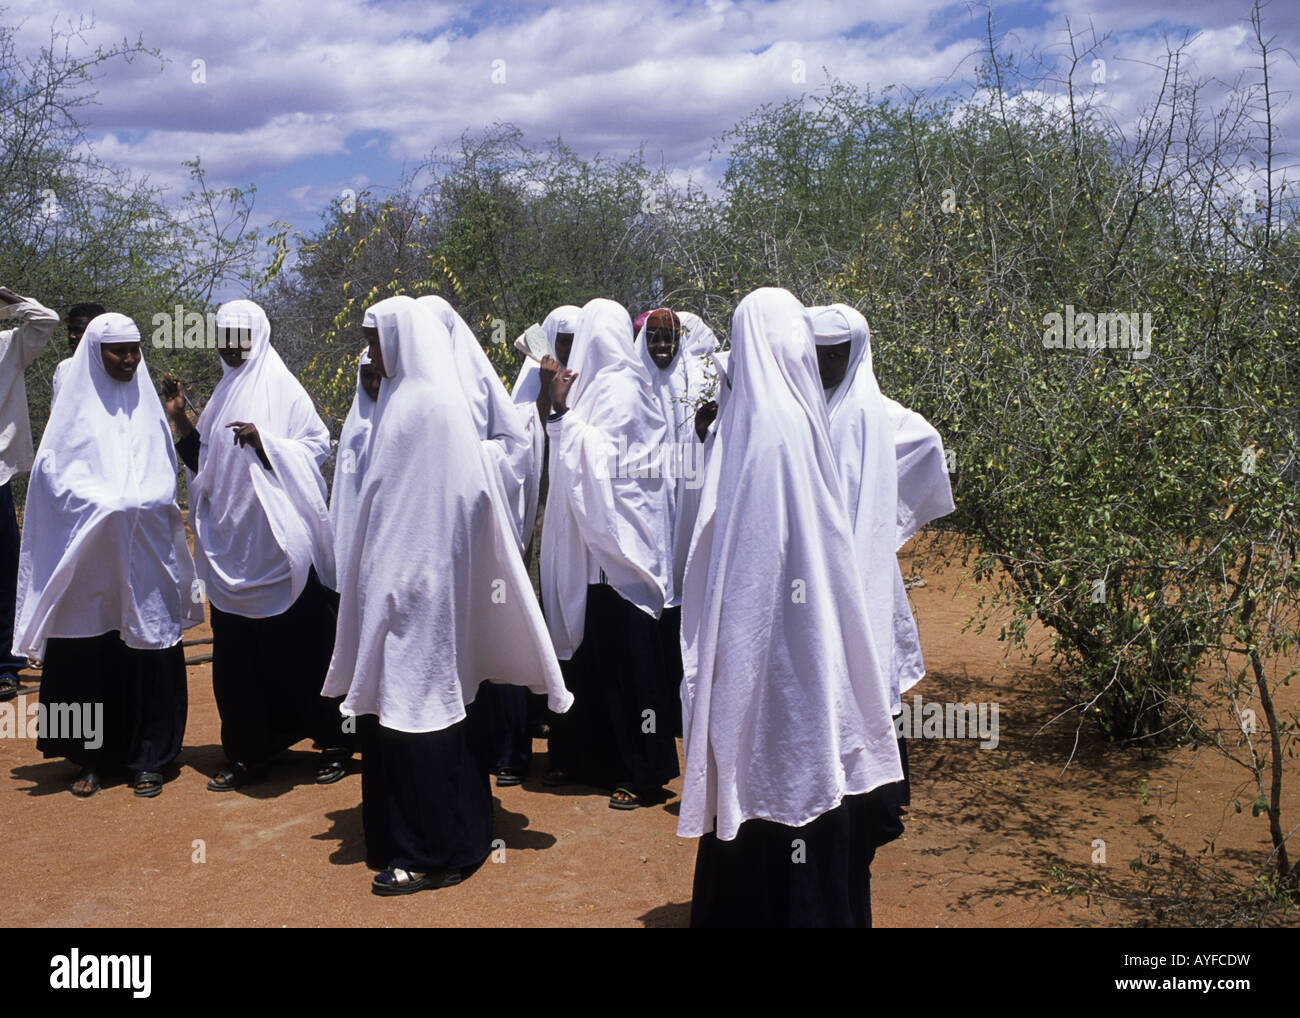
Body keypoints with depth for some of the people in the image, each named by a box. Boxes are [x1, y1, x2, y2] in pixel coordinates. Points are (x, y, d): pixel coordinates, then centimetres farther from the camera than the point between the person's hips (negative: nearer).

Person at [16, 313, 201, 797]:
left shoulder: (149, 409, 11)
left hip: (143, 557, 2)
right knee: (86, 659, 1)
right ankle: (91, 759, 13)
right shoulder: (73, 410, 5)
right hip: (87, 561, -1)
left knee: (147, 656, 0)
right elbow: (53, 474, -2)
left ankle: (147, 759, 9)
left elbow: (164, 475, 9)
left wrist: (134, 504, -10)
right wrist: (107, 505, -14)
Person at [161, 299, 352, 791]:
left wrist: (265, 441, -22)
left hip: (280, 543, -6)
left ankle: (335, 742, 12)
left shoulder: (282, 389, -3)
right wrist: (180, 418, 6)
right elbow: (205, 462, 18)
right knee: (236, 650, 7)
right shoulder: (225, 393, 17)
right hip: (230, 542, 7)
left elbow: (317, 444, -9)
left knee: (301, 643, -1)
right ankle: (247, 753, 17)